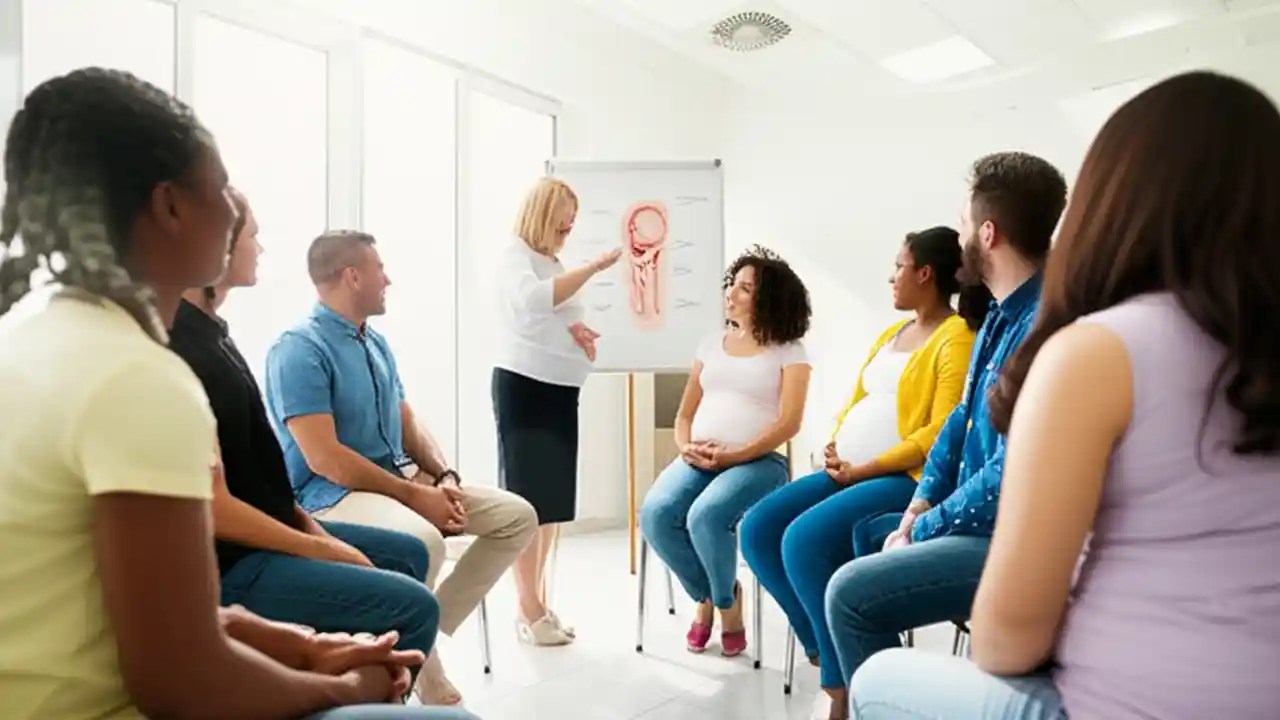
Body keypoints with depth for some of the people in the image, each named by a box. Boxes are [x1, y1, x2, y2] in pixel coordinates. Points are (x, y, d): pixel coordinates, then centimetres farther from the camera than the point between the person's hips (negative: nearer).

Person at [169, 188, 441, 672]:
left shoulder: (208, 332, 9)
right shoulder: (181, 351, -23)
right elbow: (214, 507, -23)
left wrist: (308, 524, 4)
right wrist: (319, 549, -14)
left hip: (262, 531, 10)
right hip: (230, 563, -10)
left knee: (408, 553, 16)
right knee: (414, 607, -19)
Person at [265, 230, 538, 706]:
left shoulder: (377, 343, 12)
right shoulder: (299, 349, -14)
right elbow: (324, 458, -21)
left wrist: (444, 477, -4)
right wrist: (414, 496, -20)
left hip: (401, 477, 9)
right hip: (332, 492, -8)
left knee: (518, 517, -1)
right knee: (423, 541, -38)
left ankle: (431, 627, 1)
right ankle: (431, 684, -14)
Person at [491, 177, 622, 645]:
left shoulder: (559, 266, 19)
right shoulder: (515, 255, -3)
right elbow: (533, 300, -25)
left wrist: (583, 335, 3)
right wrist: (594, 268, -27)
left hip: (561, 388, 8)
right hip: (523, 386, -8)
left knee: (553, 498, 9)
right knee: (527, 497, -5)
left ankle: (539, 602, 19)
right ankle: (528, 610, 2)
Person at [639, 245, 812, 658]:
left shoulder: (788, 351, 3)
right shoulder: (712, 345, 18)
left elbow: (789, 423, -8)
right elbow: (684, 414, 17)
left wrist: (734, 454, -18)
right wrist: (687, 448, -5)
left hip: (759, 462, -4)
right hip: (699, 460, 5)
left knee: (705, 516, -33)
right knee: (654, 514, -24)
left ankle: (727, 602, -1)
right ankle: (705, 597, 3)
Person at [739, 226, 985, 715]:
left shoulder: (957, 338, -8)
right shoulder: (891, 333, 20)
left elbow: (940, 434, -17)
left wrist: (863, 470, -17)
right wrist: (834, 447, 2)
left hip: (906, 479, -9)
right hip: (850, 472, 9)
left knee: (804, 539, -28)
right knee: (758, 529, -6)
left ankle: (843, 676, -9)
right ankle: (822, 646, 5)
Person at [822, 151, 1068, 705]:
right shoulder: (1002, 314, 8)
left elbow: (1012, 480, -27)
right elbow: (961, 421, 12)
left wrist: (922, 529, -12)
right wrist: (917, 509, 2)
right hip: (977, 515, 10)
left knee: (850, 593, -20)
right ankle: (855, 685, 33)